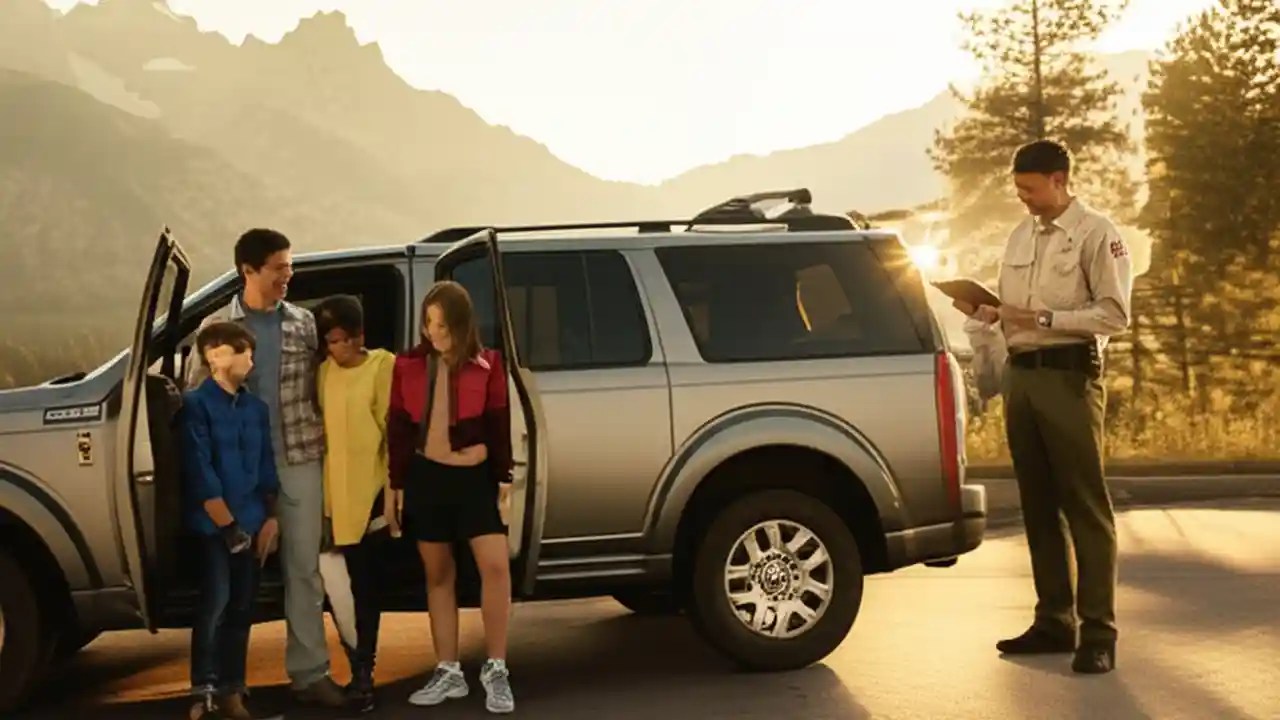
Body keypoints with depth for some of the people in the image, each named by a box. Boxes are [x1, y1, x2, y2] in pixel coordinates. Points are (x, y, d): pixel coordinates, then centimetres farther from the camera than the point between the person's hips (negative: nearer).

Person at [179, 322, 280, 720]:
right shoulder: (196, 404, -8)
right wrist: (228, 525, -14)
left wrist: (270, 517, 6)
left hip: (251, 524, 6)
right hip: (215, 526, -6)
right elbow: (200, 473, -13)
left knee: (241, 608, 8)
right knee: (215, 605, -8)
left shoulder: (256, 407, 10)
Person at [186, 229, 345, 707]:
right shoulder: (216, 326, 0)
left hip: (301, 459, 1)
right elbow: (196, 396, 3)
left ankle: (309, 672, 12)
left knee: (304, 566, 5)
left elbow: (323, 386, 8)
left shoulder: (304, 323, 6)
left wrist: (324, 437, -2)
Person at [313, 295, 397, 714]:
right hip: (334, 494, 4)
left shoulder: (382, 366, -6)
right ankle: (360, 669, 16)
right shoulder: (323, 373, 8)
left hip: (370, 493, -4)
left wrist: (392, 492, -11)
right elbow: (319, 430, 9)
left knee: (365, 584, 4)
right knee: (340, 586, 4)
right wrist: (318, 494, 6)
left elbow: (393, 430, -7)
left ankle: (363, 671, 11)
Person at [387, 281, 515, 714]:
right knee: (438, 574, 8)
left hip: (475, 476, -2)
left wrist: (502, 477, -2)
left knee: (495, 566, -13)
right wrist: (397, 483, 4)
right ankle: (448, 673, 17)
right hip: (425, 476, 2)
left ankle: (496, 669, -2)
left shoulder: (486, 366, -3)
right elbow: (398, 428, 5)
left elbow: (499, 424, 1)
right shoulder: (408, 366, 1)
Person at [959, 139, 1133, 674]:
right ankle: (1054, 621, 18)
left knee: (1085, 505, -6)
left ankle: (1098, 632, -3)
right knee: (1038, 505, 10)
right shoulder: (1020, 237, 17)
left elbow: (1115, 314, -11)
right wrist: (987, 315, -1)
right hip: (1021, 376, 7)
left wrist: (1044, 319, -17)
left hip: (1069, 375, -7)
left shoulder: (1097, 234, -4)